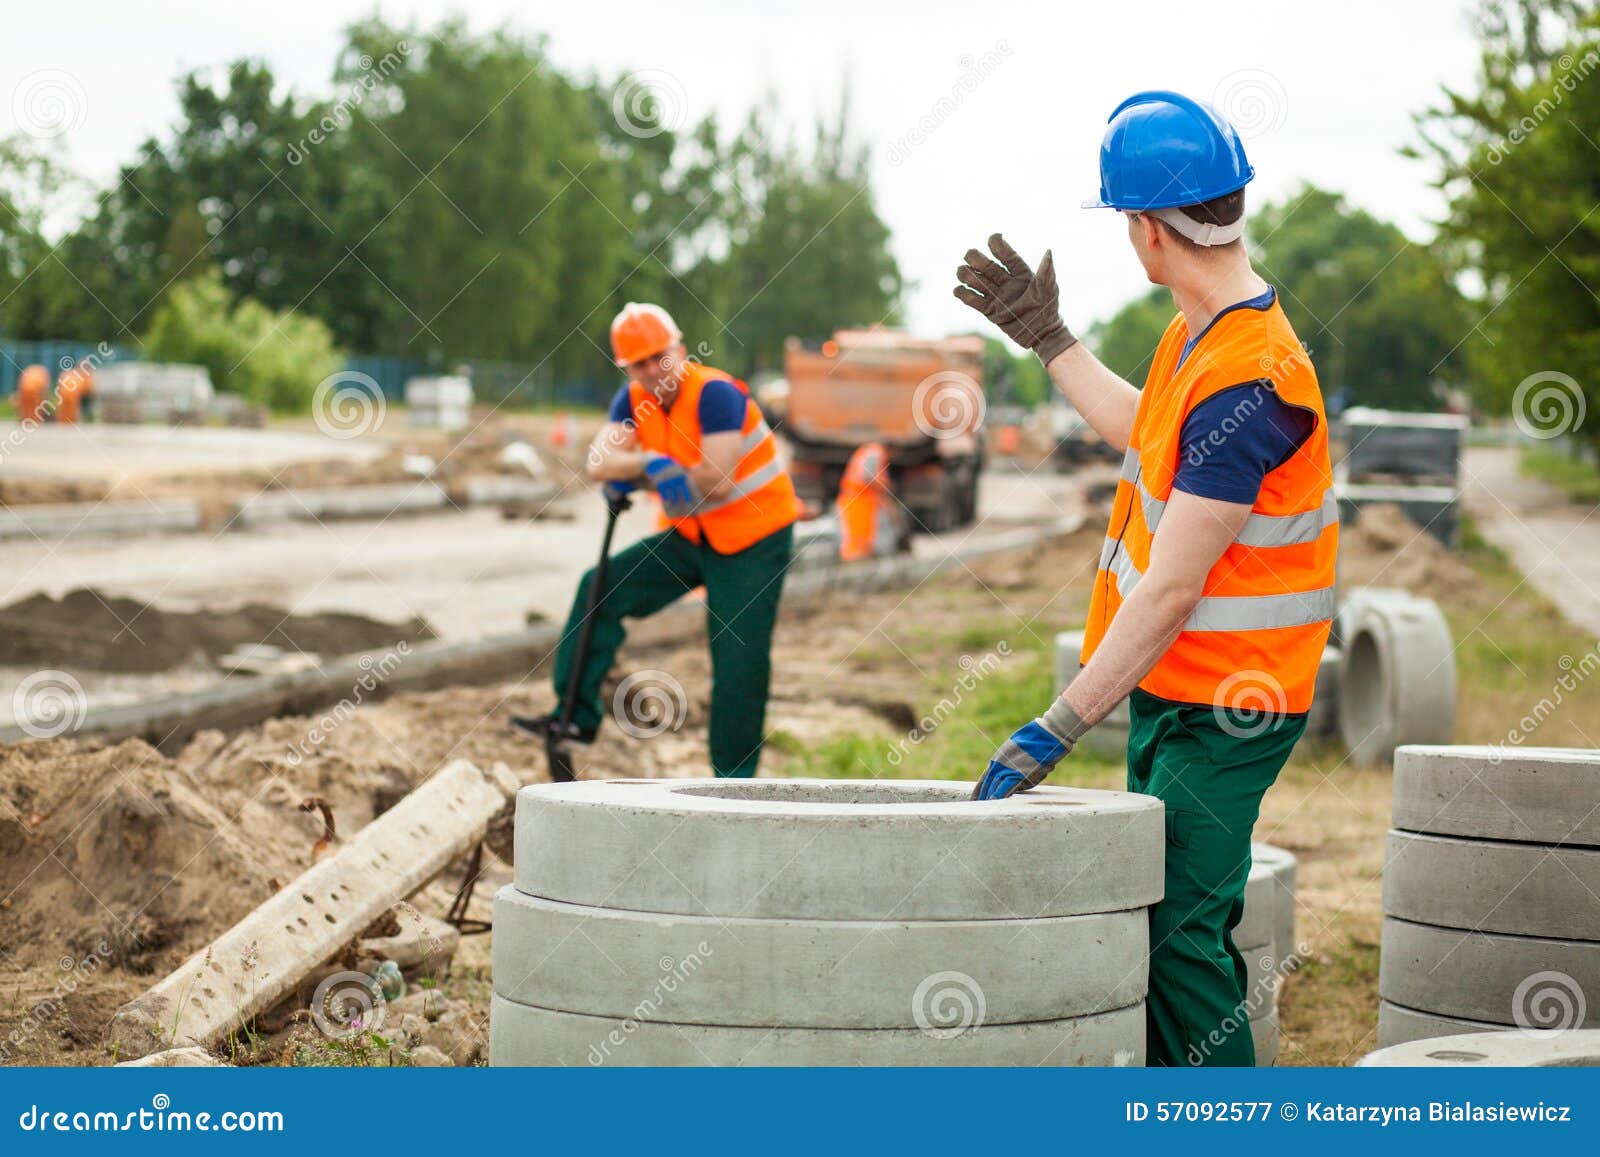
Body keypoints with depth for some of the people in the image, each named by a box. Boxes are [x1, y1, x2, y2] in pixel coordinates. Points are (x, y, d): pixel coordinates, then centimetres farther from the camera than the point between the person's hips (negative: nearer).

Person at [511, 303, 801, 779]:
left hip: (754, 542, -7)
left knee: (739, 665, -9)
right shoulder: (634, 401, -1)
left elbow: (715, 482, -30)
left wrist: (635, 473, -18)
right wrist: (650, 462, -32)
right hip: (692, 538, 8)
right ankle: (577, 717, 10)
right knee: (602, 589, 3)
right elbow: (600, 462, -12)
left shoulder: (715, 393, -23)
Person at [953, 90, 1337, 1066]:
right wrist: (1050, 342, 29)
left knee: (1181, 934, -11)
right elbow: (1151, 439, 28)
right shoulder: (1204, 332, 5)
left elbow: (1170, 591, -27)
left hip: (1223, 708, -10)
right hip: (1171, 687, 10)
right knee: (1165, 922, 16)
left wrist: (1057, 729, -25)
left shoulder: (1247, 384, -26)